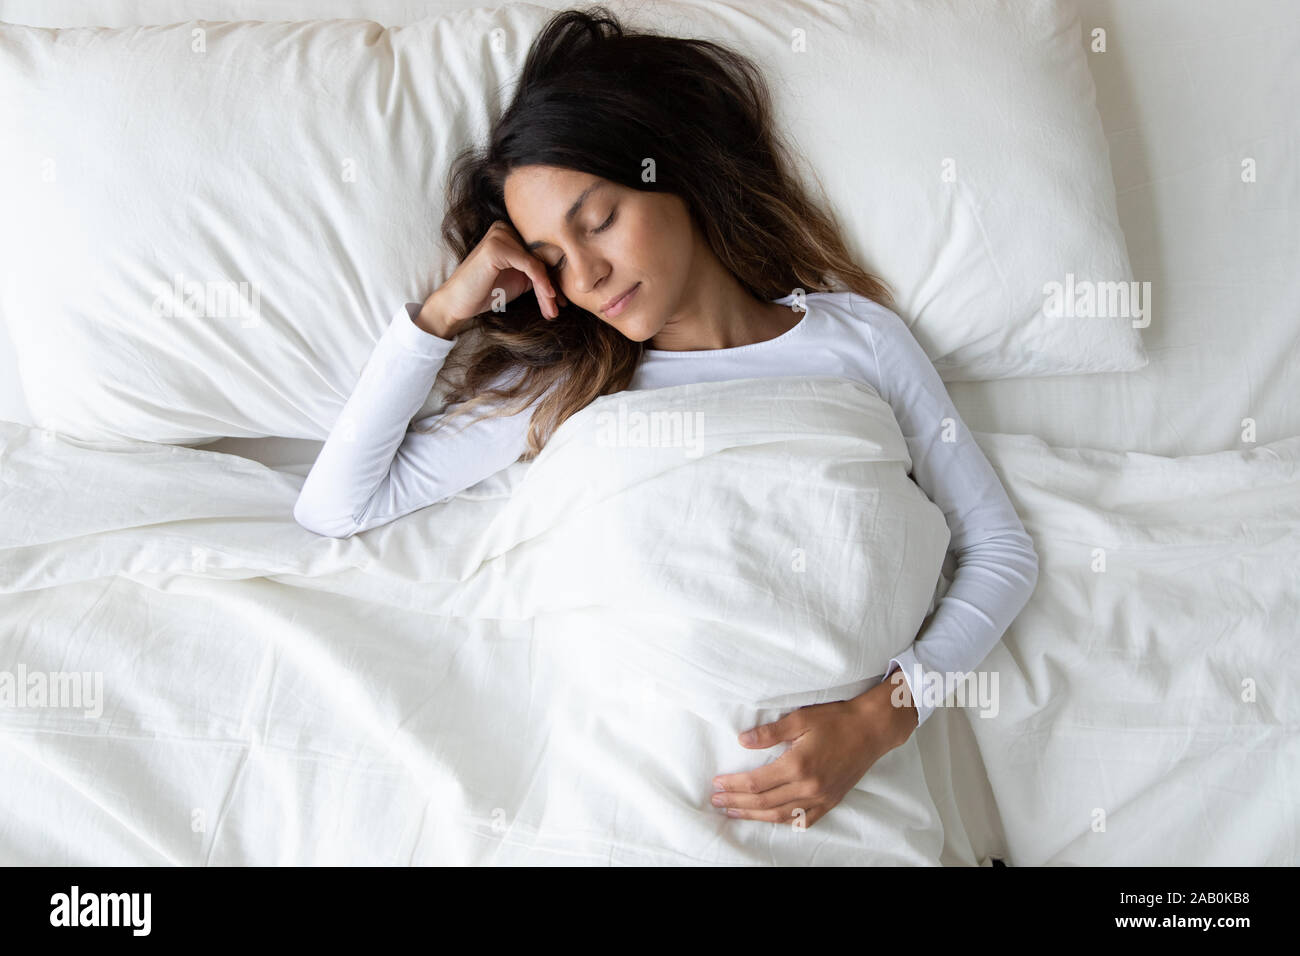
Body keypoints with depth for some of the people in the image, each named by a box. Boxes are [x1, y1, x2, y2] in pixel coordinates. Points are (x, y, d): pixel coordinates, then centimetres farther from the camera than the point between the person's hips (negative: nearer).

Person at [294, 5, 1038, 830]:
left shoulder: (861, 336, 5)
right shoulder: (564, 382, 7)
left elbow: (1002, 551, 4)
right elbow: (335, 507, 7)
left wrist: (881, 717, -12)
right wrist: (445, 312, 2)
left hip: (856, 769, 0)